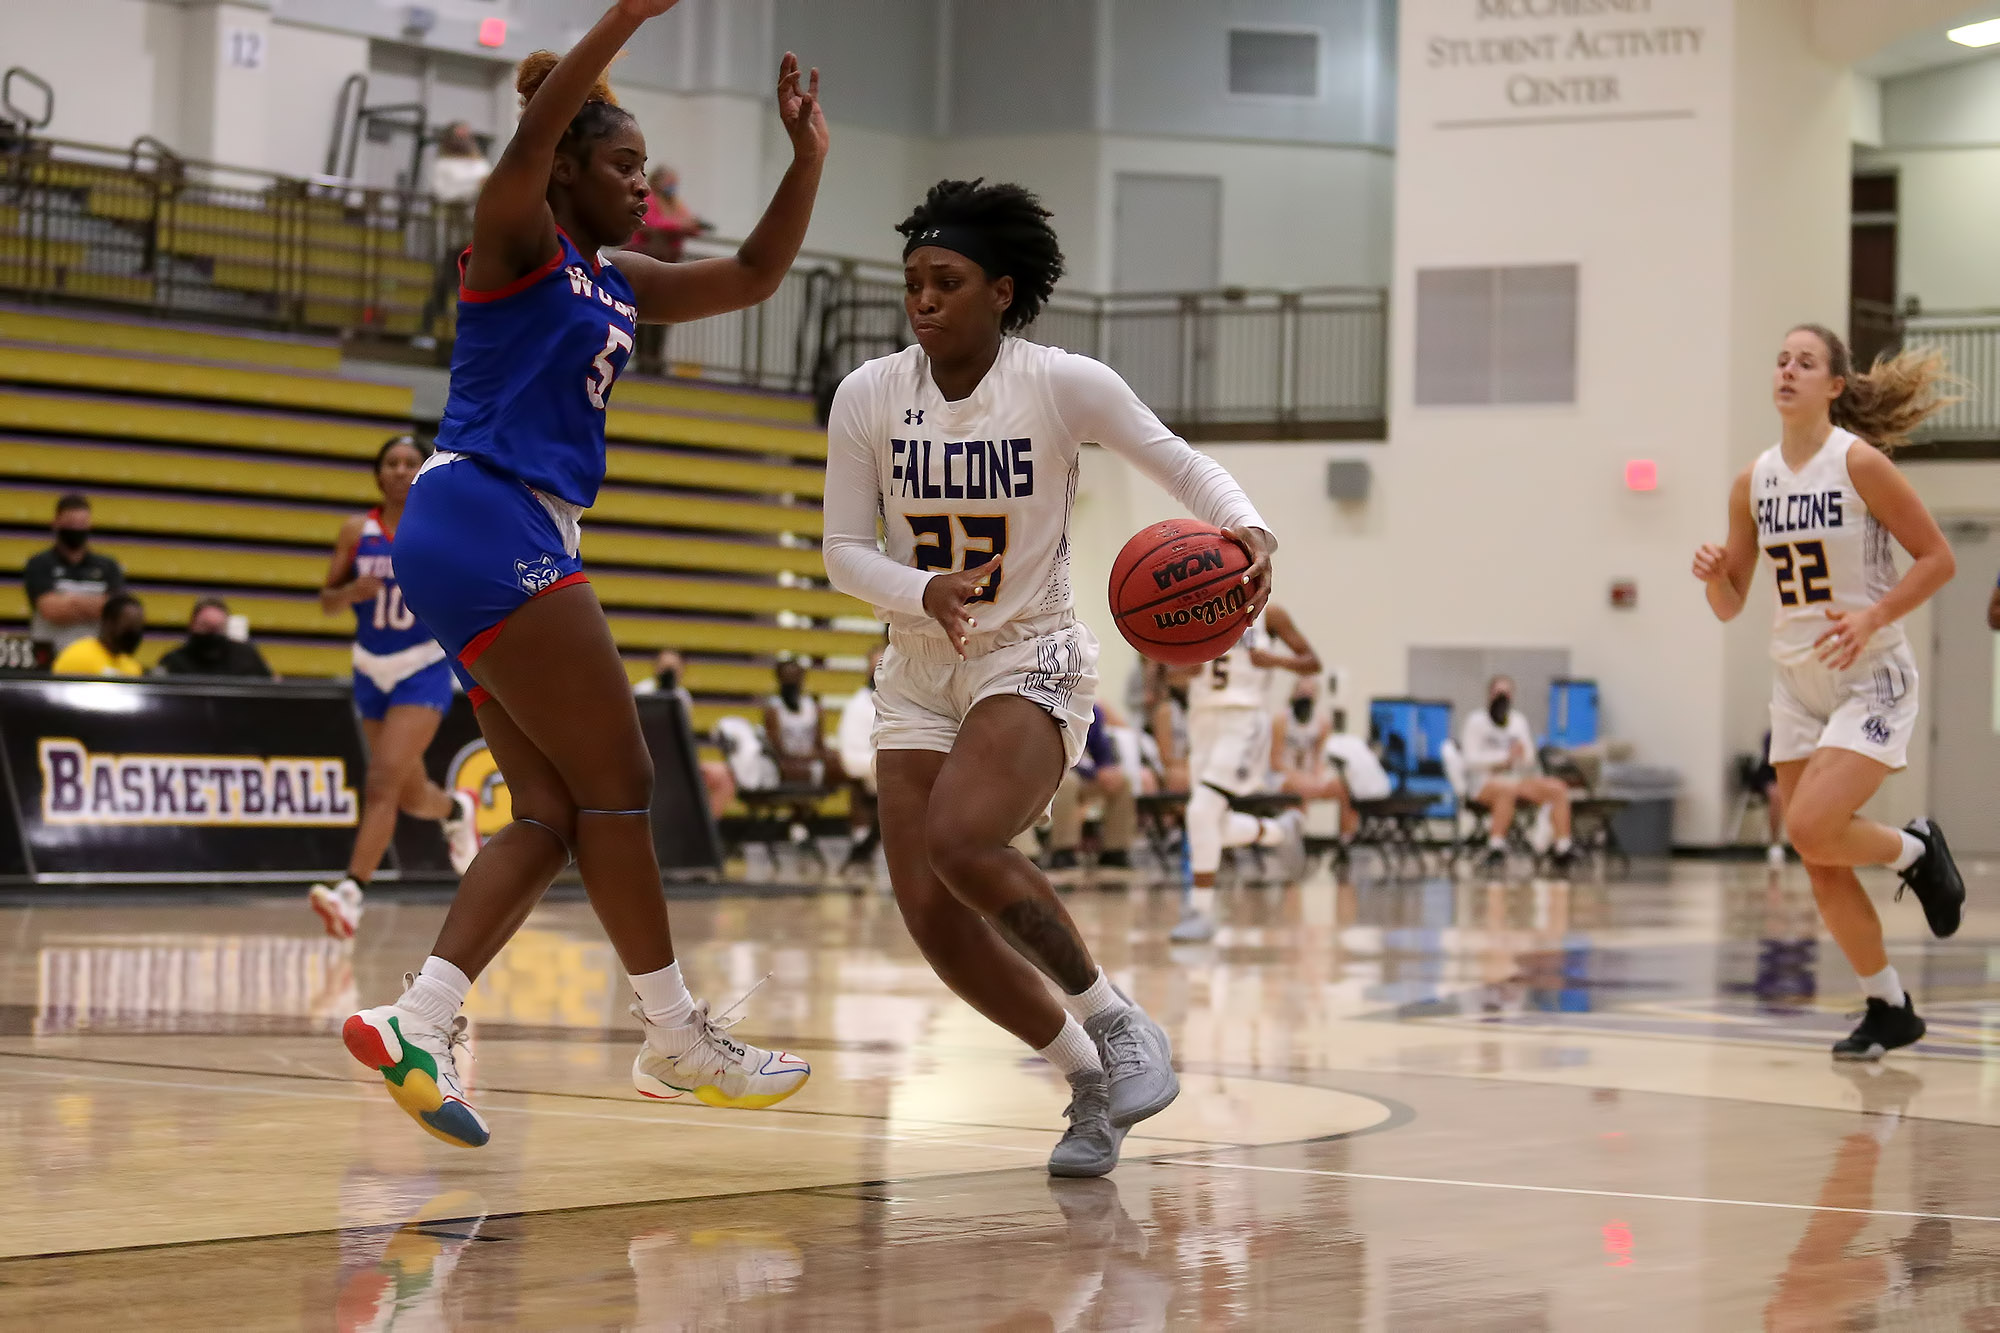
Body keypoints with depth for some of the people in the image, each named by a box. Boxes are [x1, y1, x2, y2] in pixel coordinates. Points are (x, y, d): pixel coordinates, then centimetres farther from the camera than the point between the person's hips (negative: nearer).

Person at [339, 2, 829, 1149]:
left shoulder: (619, 283, 22)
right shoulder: (518, 239, -2)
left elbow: (754, 277, 25)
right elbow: (536, 129, -23)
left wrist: (809, 160, 12)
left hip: (520, 542, 10)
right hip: (484, 519, -10)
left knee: (555, 814, 3)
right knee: (616, 780, -7)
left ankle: (418, 1024, -5)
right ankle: (677, 1034, -1)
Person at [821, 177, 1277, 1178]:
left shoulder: (1065, 385, -12)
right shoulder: (867, 396, -5)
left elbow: (1181, 464, -3)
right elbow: (841, 551, -2)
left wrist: (1247, 529, -23)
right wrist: (924, 591, -22)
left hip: (1033, 657, -4)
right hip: (919, 672, 4)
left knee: (960, 841, -31)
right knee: (930, 916, -6)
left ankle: (1118, 1021, -10)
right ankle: (1088, 1081, 14)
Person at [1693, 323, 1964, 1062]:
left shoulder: (1860, 463, -13)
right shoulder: (1754, 481, 3)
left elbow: (1938, 559, -10)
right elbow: (1731, 605, 9)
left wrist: (1871, 618, -22)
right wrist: (1713, 576, -13)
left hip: (1871, 678, -6)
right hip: (1796, 682, 6)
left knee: (1813, 829, -21)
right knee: (1821, 868, 5)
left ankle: (1916, 850, 10)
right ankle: (1889, 1009, 20)